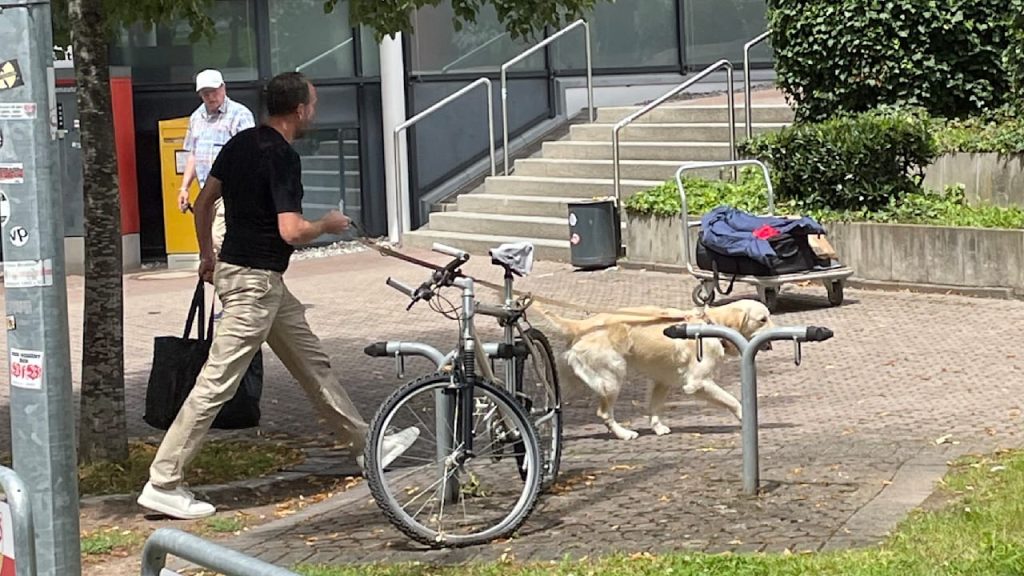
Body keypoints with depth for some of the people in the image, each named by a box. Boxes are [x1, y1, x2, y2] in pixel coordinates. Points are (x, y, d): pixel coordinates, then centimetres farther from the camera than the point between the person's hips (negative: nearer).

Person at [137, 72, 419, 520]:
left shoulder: (241, 143, 7)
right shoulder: (282, 157, -19)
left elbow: (203, 202, 15)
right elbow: (291, 231, -25)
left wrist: (207, 255, 26)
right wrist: (328, 224, -6)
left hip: (232, 268, 10)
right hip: (255, 281, -10)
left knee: (312, 362, 18)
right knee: (217, 383, -7)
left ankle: (365, 443, 30)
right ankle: (163, 484, -3)